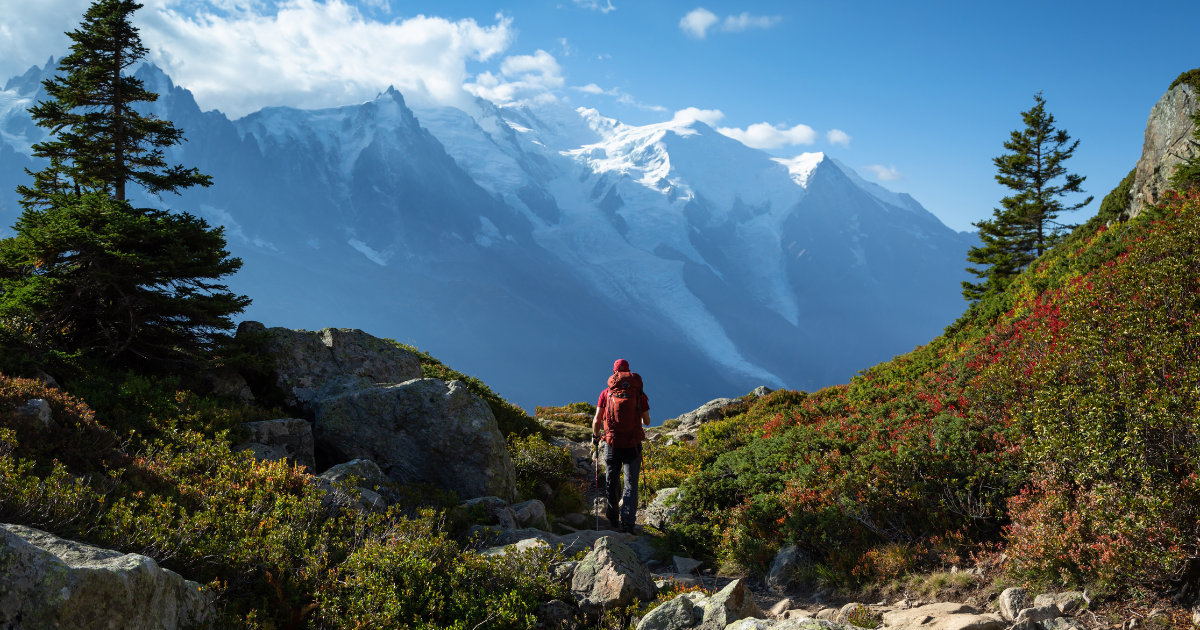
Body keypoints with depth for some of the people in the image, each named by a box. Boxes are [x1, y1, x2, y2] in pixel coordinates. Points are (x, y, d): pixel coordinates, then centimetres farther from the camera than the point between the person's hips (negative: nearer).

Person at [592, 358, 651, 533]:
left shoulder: (606, 393, 0)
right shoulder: (640, 394, 0)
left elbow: (596, 420, -1)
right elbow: (647, 422, 8)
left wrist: (595, 436, 18)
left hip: (612, 443, 1)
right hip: (633, 445, 0)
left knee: (611, 481, 17)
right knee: (631, 482, 3)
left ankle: (613, 517, 30)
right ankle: (627, 521, -9)